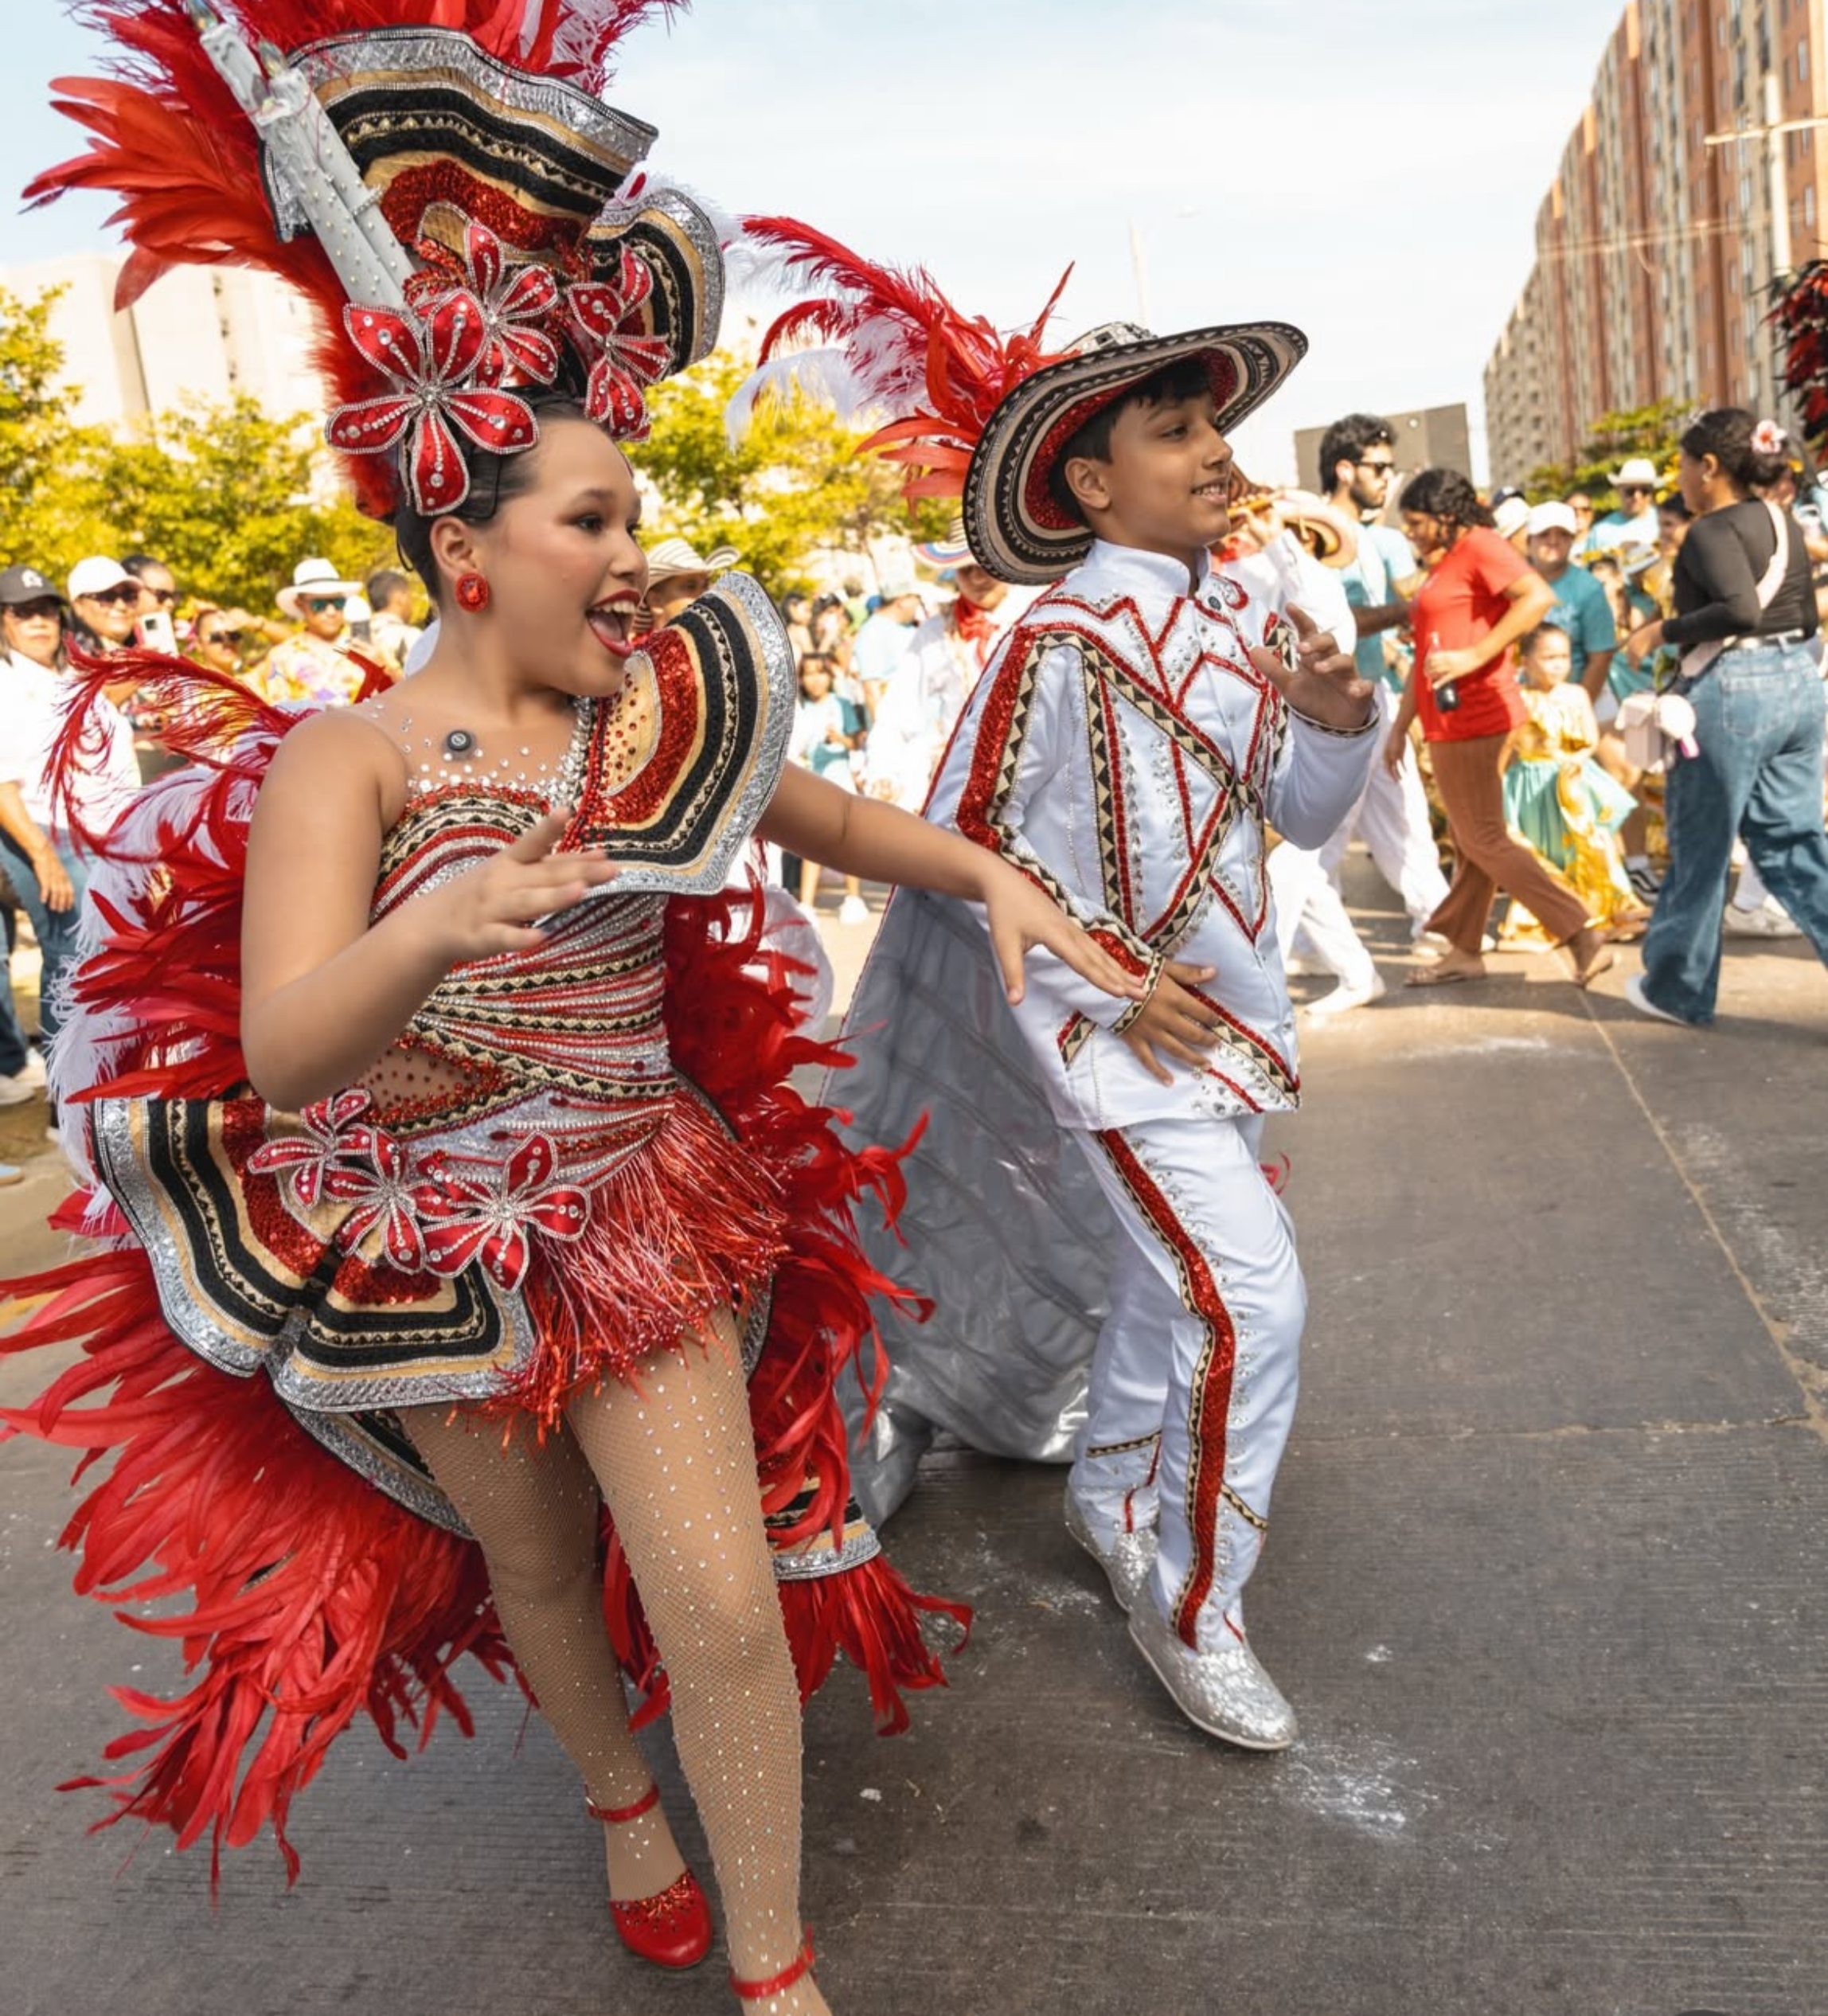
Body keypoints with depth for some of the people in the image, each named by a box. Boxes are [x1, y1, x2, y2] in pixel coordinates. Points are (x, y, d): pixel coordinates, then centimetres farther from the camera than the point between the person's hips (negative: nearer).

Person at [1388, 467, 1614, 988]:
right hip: (1453, 723, 10)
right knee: (1470, 841, 13)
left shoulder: (1478, 546, -9)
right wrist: (1401, 725, 20)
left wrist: (1474, 656, -26)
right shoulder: (1440, 566, 19)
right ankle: (1464, 951, 20)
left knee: (1484, 841, -7)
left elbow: (1539, 596, -24)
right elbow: (1426, 654, 22)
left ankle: (1583, 938, -6)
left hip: (1470, 720, -10)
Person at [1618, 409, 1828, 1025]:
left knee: (1700, 847, 6)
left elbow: (1741, 610, -27)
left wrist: (1663, 631, -17)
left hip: (1732, 690, -8)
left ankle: (1677, 988, 19)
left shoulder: (1714, 529, -12)